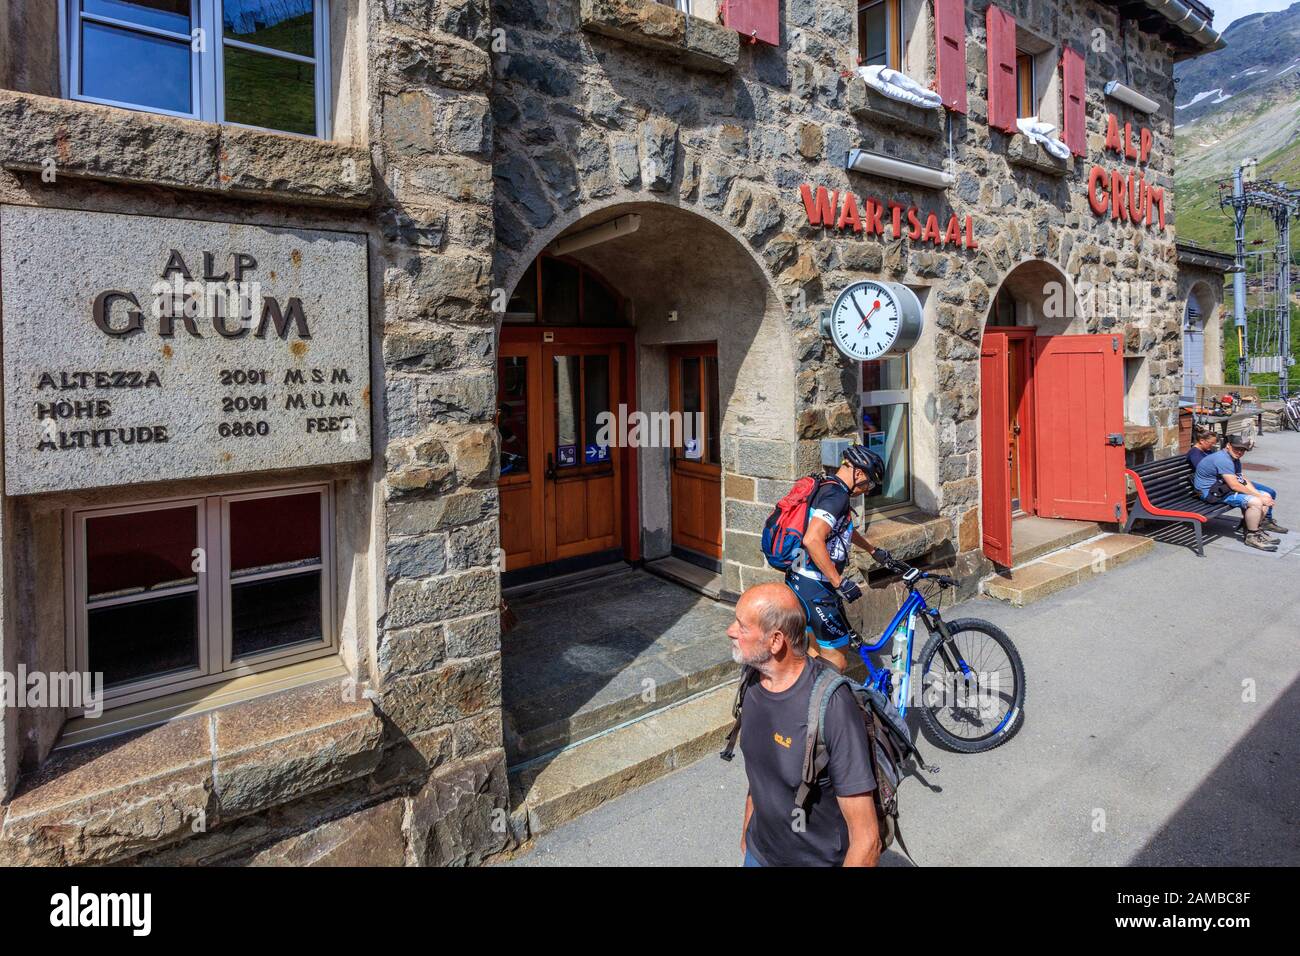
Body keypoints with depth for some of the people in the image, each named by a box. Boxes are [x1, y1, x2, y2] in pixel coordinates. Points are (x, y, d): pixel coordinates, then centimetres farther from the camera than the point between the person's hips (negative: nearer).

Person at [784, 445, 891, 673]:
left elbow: (845, 530, 35)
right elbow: (812, 539, -32)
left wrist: (874, 550, 47)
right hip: (814, 587, -11)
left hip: (800, 581, 11)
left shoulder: (827, 489, 15)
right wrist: (840, 582, -25)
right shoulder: (837, 495, -18)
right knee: (836, 662, -4)